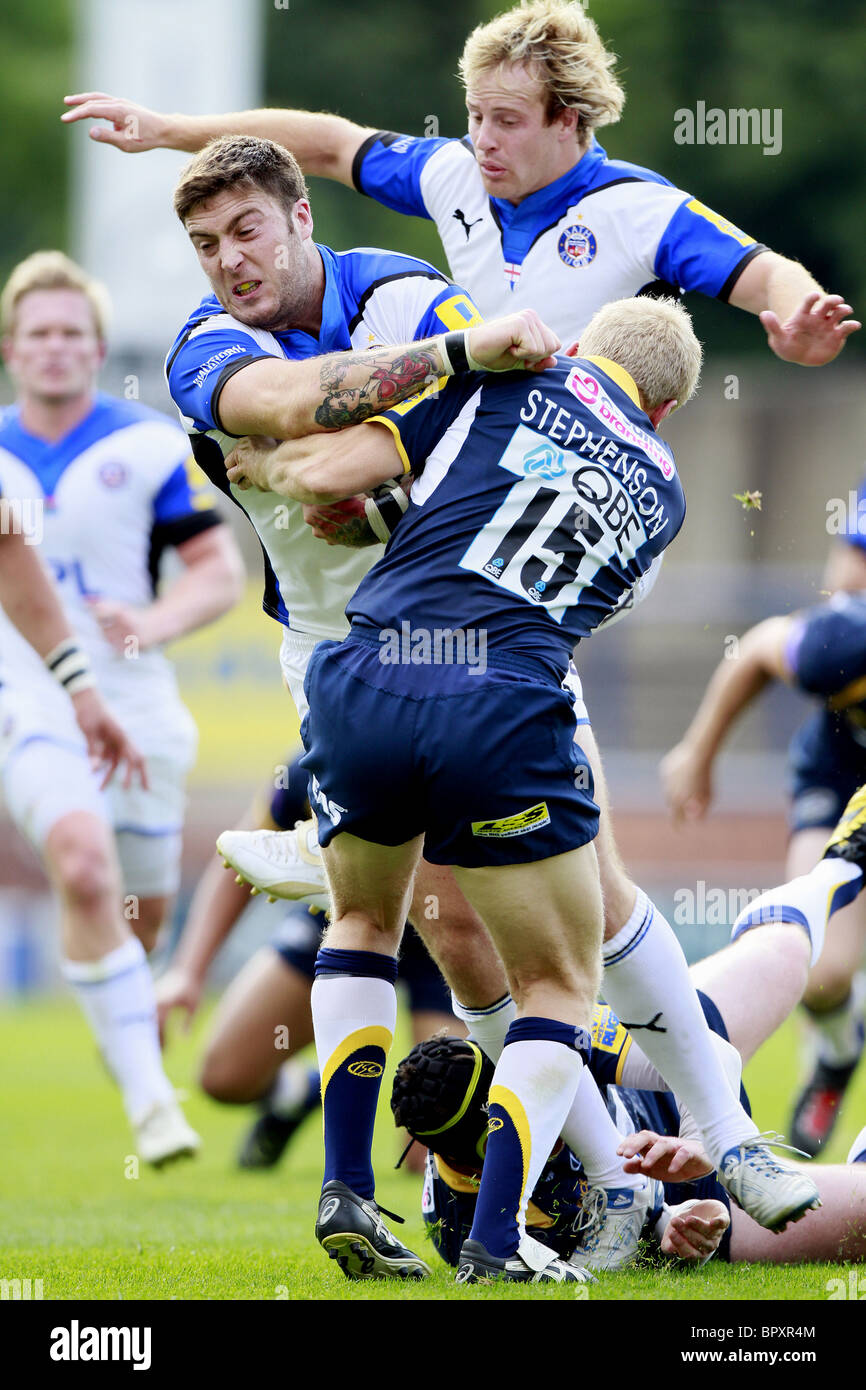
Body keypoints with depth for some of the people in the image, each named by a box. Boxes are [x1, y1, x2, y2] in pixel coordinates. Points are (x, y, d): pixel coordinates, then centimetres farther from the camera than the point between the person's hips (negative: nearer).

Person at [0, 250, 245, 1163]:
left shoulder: (149, 448, 0)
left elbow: (220, 571, -2)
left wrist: (154, 623, -19)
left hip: (135, 707, 1)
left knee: (141, 913, 8)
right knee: (84, 867, -27)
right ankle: (145, 1094, -29)